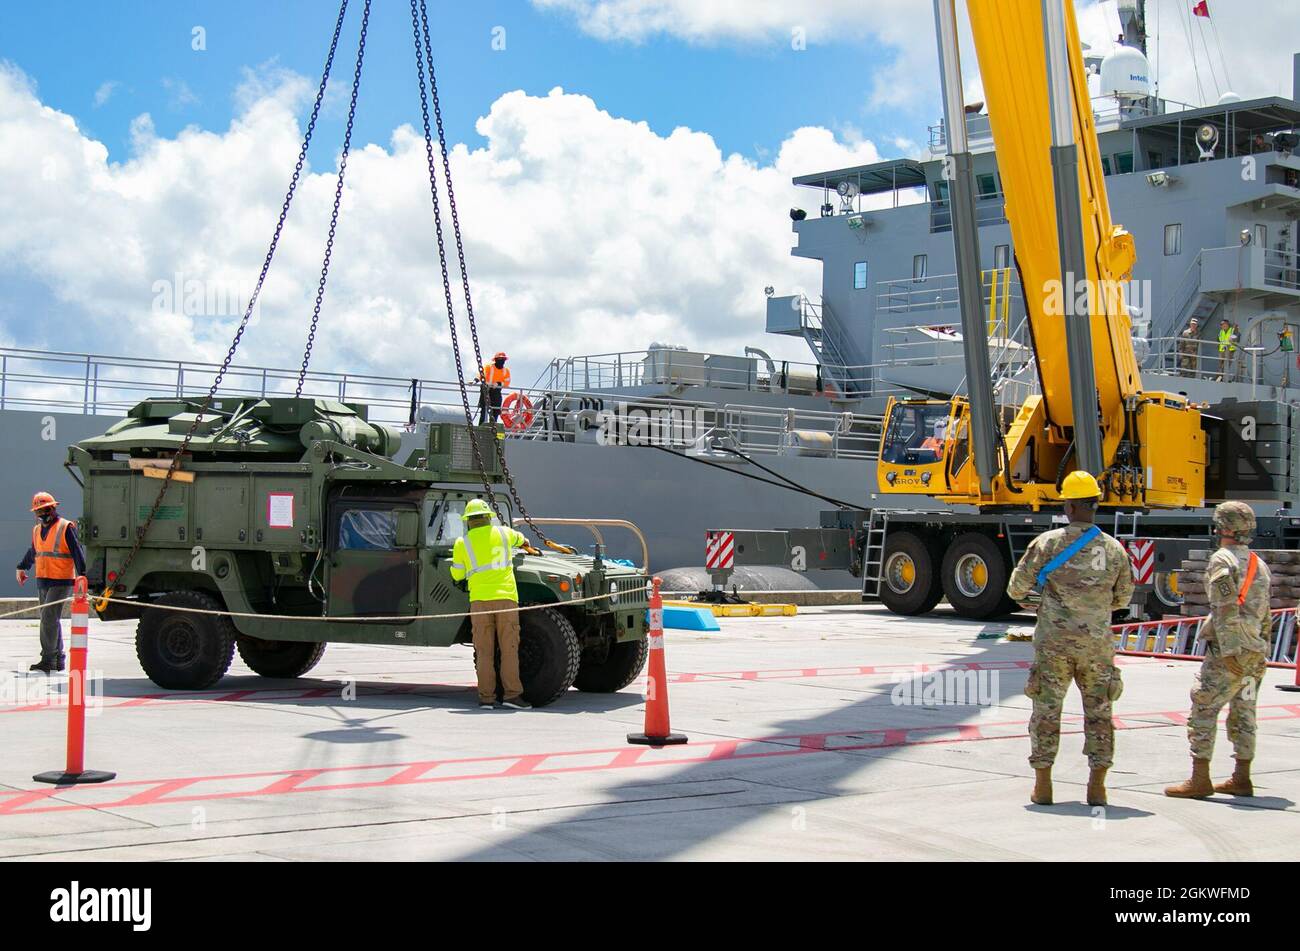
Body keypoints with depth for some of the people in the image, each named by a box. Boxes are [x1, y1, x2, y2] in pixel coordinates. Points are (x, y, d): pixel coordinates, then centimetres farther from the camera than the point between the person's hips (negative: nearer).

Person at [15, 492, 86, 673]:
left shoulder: (66, 528, -9)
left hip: (61, 582, -8)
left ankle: (48, 660, -13)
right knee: (51, 620, 10)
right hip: (42, 581, 8)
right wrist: (22, 568, 37)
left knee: (48, 618, -14)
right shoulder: (37, 530, 15)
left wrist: (81, 575, -22)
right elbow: (33, 552, 32)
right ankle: (58, 660, 16)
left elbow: (77, 553, -13)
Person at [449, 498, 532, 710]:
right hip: (505, 598, 0)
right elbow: (519, 539, 33)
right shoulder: (504, 533, 8)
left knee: (484, 652, 5)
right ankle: (511, 694, -3)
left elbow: (457, 575, 13)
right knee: (509, 649, 2)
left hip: (479, 600, 0)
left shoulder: (462, 543, 4)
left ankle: (486, 698, 3)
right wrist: (525, 543, 56)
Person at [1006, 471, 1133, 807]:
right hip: (1096, 643, 2)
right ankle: (1097, 787, 9)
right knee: (1098, 713, 10)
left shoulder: (1047, 543, -7)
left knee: (1046, 711, 6)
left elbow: (1016, 588, -3)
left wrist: (1022, 593, 20)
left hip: (1054, 641, -2)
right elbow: (1123, 597, 13)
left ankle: (1042, 786, 8)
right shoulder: (1114, 549, 0)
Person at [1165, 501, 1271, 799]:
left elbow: (1225, 609, -18)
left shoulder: (1222, 560, -9)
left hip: (1227, 650, -8)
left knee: (1202, 709, -6)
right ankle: (1241, 779, 16)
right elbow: (1265, 614, 20)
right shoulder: (1259, 564, 17)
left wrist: (1229, 651, -20)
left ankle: (1200, 780, -10)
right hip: (1256, 652, 8)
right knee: (1243, 713, 13)